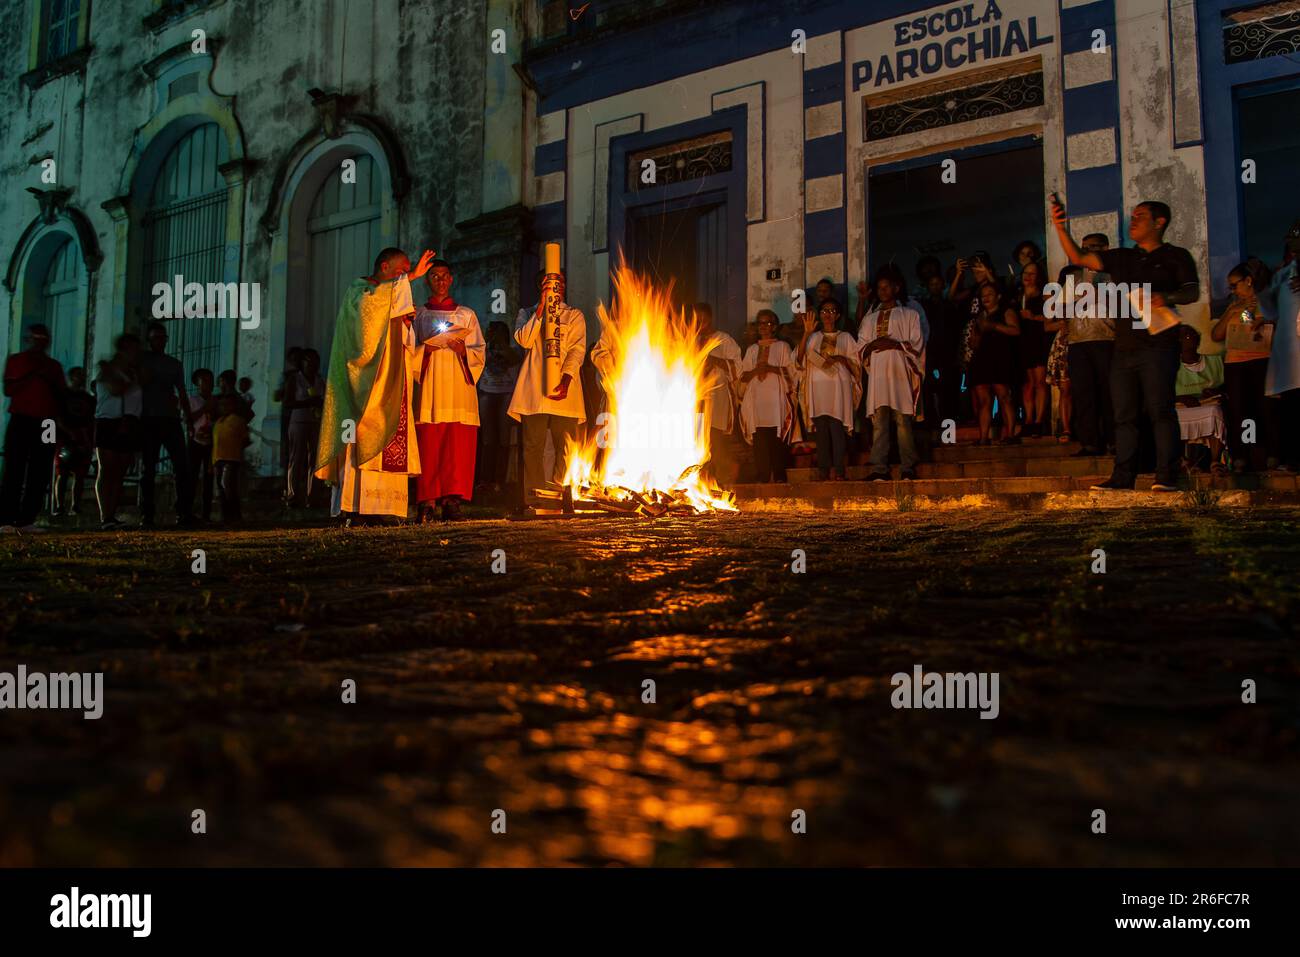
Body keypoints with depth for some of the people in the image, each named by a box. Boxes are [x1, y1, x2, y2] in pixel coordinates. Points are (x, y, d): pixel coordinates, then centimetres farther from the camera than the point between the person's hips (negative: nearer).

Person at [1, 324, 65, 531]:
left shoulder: (54, 365, 17)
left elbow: (63, 396, 16)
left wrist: (51, 380, -2)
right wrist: (35, 375, -12)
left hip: (46, 424, 3)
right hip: (21, 421, -3)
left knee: (40, 474, -2)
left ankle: (26, 520, 0)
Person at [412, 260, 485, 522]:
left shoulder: (467, 314, 19)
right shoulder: (418, 314, 18)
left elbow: (479, 352, 12)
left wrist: (463, 349, -8)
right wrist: (428, 347, -8)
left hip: (459, 384, 1)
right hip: (430, 385, 0)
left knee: (458, 445, -9)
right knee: (429, 444, -10)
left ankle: (452, 500, -11)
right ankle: (428, 503, -12)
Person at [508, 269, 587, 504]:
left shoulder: (575, 315, 16)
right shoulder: (527, 314, 18)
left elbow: (577, 349, 2)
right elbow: (524, 340, -2)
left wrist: (566, 379, -14)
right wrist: (541, 308, -7)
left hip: (564, 388, 0)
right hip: (533, 389, 0)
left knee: (566, 446, -6)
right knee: (533, 446, -4)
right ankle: (533, 500, -2)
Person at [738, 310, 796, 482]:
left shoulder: (782, 346, 11)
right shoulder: (752, 349, 21)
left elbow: (790, 370, 1)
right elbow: (743, 377, 16)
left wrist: (771, 368, -13)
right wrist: (755, 371, -5)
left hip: (776, 398, -3)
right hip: (756, 400, 3)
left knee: (776, 440, -10)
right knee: (759, 441, -5)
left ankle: (779, 477, -9)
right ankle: (761, 478, -6)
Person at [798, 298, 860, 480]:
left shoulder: (846, 337, 15)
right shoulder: (813, 337, 18)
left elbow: (856, 364, 10)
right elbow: (800, 358, 1)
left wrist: (841, 359, -9)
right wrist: (806, 333, -6)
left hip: (839, 387, -2)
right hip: (818, 386, 2)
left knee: (837, 427, -12)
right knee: (821, 429, -4)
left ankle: (837, 470, -16)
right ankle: (825, 470, -4)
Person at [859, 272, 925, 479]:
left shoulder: (909, 314, 14)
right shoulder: (869, 318, 24)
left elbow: (916, 345, 4)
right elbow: (861, 347, 16)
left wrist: (895, 344, -11)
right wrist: (873, 345, -6)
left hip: (900, 371, -3)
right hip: (877, 373, 3)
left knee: (903, 420, -9)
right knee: (879, 421, -7)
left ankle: (908, 468, -9)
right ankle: (879, 469, -12)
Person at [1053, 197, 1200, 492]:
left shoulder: (1175, 256, 6)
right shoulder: (1121, 258, 20)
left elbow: (1193, 291, -4)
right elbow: (1078, 257, 14)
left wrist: (1168, 297, -24)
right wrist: (1061, 228, 1)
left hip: (1158, 346, -5)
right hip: (1124, 347, 5)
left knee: (1160, 409, -10)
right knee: (1124, 414, 4)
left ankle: (1167, 475, -9)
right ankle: (1123, 476, 7)